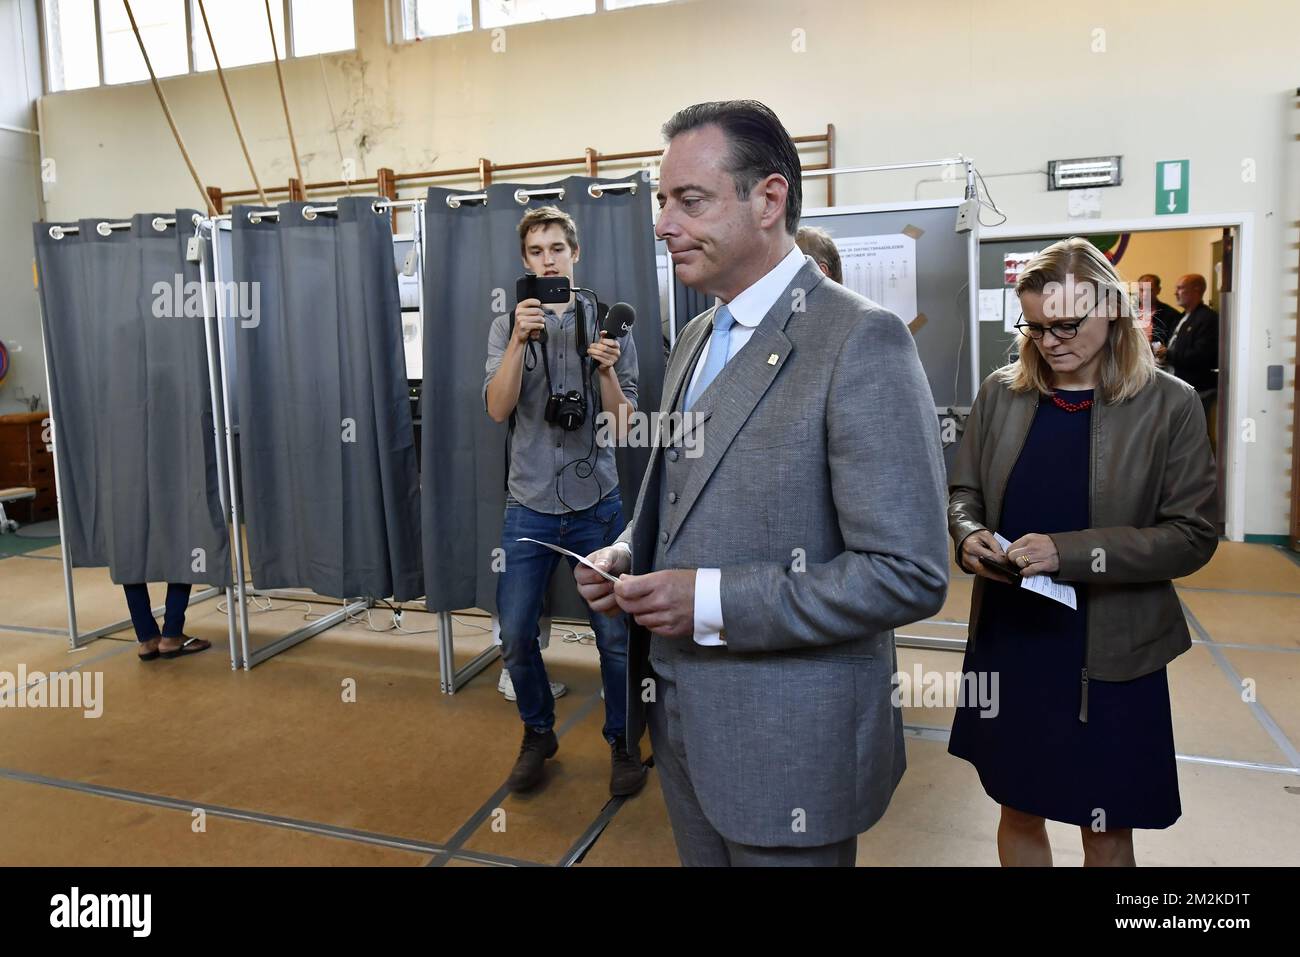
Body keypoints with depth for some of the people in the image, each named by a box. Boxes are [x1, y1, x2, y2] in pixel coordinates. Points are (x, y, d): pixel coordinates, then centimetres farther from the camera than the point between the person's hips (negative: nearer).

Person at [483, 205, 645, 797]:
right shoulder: (507, 327, 5)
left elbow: (624, 421, -1)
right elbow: (497, 409, -9)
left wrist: (606, 371, -19)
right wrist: (520, 339, -20)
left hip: (595, 503, -1)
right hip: (530, 504, 1)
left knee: (614, 634, 4)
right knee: (515, 635, 6)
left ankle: (621, 740, 26)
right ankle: (538, 734, 30)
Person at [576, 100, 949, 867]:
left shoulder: (861, 340, -18)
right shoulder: (698, 337, 8)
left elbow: (910, 572, -22)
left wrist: (713, 602, -23)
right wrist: (628, 555, -2)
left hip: (790, 743, -7)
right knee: (701, 854, 23)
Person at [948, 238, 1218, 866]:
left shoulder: (1169, 406, -7)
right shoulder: (1002, 393, 0)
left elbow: (1191, 536, -10)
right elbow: (962, 492, 8)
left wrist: (1069, 552, -22)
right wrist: (969, 535, -15)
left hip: (1110, 657, -2)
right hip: (1007, 642, 3)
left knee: (1107, 833, 14)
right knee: (1018, 812, 18)